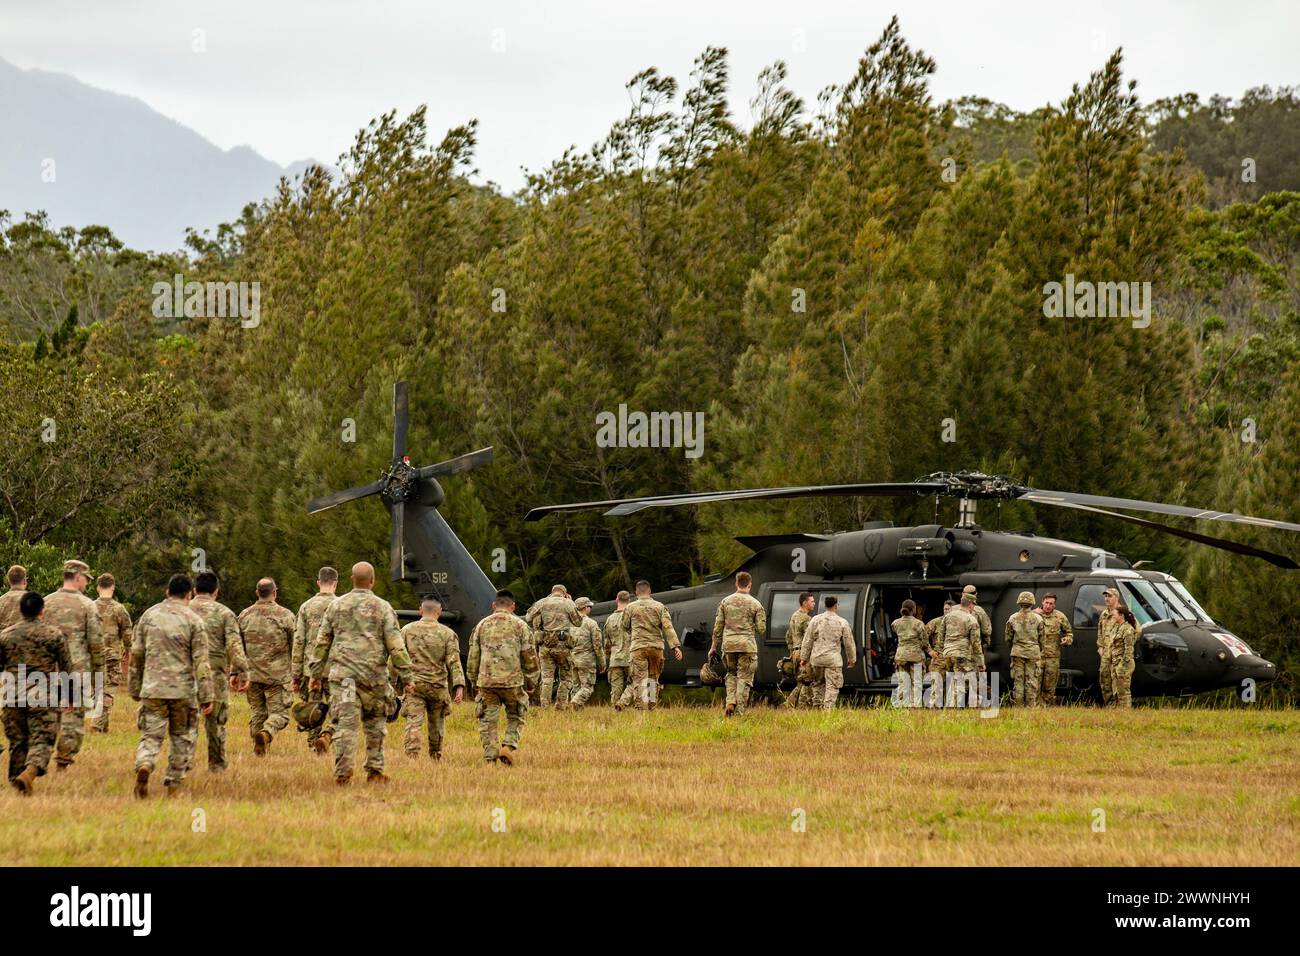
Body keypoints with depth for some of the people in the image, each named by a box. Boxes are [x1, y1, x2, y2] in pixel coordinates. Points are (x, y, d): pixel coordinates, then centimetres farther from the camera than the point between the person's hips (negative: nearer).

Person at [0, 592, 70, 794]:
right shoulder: (54, 635, 0)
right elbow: (65, 668, 4)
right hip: (43, 698, -2)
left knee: (17, 742, 13)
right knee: (41, 740, -4)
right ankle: (29, 774, -28)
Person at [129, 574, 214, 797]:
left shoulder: (149, 616, 6)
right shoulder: (193, 621, -4)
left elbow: (136, 655, 11)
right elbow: (201, 662, -6)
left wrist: (135, 689, 19)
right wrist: (206, 697, -3)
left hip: (152, 688, 2)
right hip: (183, 690, -2)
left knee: (150, 736, 3)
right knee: (181, 738, 14)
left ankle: (144, 765, -26)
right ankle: (173, 785, 15)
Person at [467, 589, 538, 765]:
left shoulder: (482, 625, 9)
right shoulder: (519, 626, 3)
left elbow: (473, 658, 11)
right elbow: (530, 657, 3)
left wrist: (474, 681, 21)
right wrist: (531, 682, 13)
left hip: (486, 681, 2)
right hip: (513, 681, -2)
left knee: (488, 721, 9)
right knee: (515, 718, 14)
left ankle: (490, 757, 4)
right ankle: (509, 746, -6)